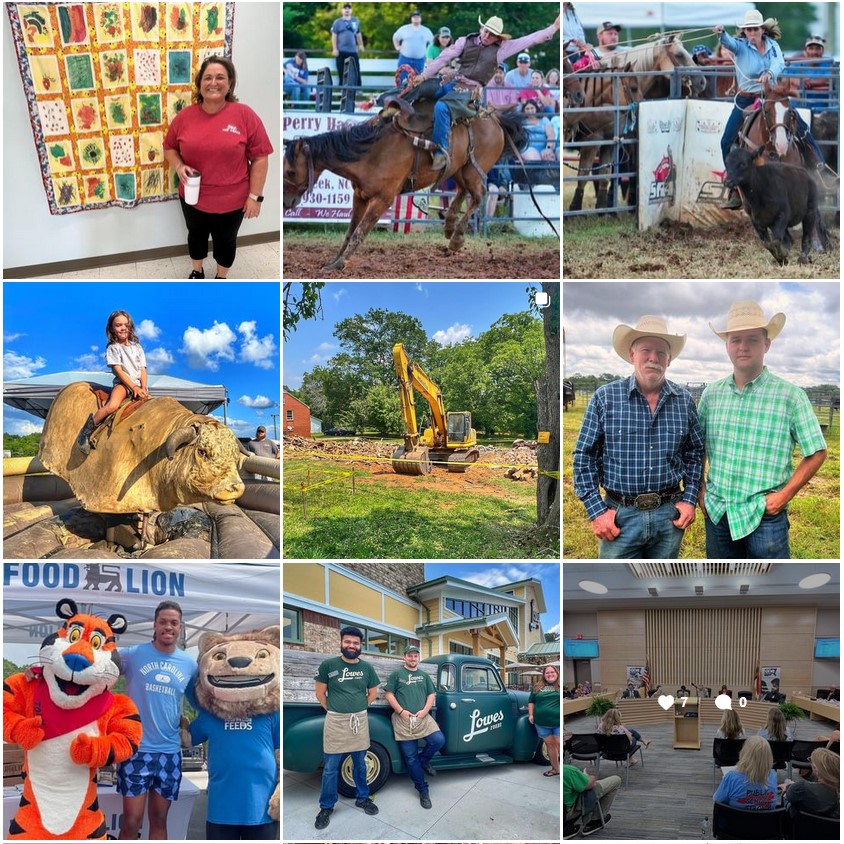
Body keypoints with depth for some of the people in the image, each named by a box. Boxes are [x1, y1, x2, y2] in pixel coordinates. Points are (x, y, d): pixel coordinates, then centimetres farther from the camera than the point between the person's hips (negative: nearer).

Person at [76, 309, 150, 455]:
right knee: (112, 406, -34)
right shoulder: (113, 348, 1)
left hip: (138, 385, 5)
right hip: (122, 383, -5)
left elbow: (143, 370, 11)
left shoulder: (137, 347, 16)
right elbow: (118, 370, -7)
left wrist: (143, 388, -6)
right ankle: (87, 431, -20)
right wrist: (134, 387, -16)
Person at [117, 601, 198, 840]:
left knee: (159, 821, 12)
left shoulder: (189, 664, 5)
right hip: (136, 748, -3)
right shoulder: (133, 654, -5)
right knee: (131, 822, -4)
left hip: (170, 751, 3)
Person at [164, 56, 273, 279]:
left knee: (225, 241, 18)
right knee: (196, 236, 23)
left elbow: (260, 158, -11)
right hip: (193, 197, 2)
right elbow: (169, 147, 7)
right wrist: (179, 166, -14)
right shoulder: (184, 116, -7)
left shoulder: (245, 115, -15)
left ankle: (221, 278, 41)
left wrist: (255, 196, -12)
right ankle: (197, 272, 48)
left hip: (231, 201, -2)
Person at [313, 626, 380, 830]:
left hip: (360, 721, 3)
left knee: (360, 764, 15)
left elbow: (373, 692, 14)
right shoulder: (328, 665, -6)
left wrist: (358, 709, 12)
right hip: (335, 721, -3)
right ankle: (326, 807, 13)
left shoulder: (367, 667, 2)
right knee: (330, 767, 3)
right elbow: (319, 692, 1)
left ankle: (363, 798, 31)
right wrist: (333, 710, 5)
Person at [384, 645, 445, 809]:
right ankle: (423, 791, 9)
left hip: (423, 718, 3)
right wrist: (401, 711, -11)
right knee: (411, 757, -1)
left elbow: (431, 695, 14)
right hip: (403, 720, -3)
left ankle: (423, 761, 8)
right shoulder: (397, 674, 6)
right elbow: (389, 694, 0)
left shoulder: (424, 676, 17)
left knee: (439, 740, -21)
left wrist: (424, 711, -4)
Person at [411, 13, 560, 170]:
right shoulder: (466, 41, 9)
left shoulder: (501, 48, 4)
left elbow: (530, 40, 3)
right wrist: (424, 76, 1)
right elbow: (443, 58, 6)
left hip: (470, 90, -5)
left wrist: (554, 28, 2)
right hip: (452, 81, 5)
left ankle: (441, 153, -24)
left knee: (441, 108, -30)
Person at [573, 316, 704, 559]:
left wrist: (689, 500, 4)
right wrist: (596, 510, -7)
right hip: (620, 515, -3)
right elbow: (584, 457, -2)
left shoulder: (684, 400, 5)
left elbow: (695, 453, 14)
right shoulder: (605, 398, -4)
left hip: (670, 514, 3)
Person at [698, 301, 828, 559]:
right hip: (717, 513, 4)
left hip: (765, 516, -4)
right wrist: (699, 489, 7)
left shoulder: (790, 396, -6)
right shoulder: (711, 394, 5)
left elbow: (817, 453, -3)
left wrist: (784, 495, -9)